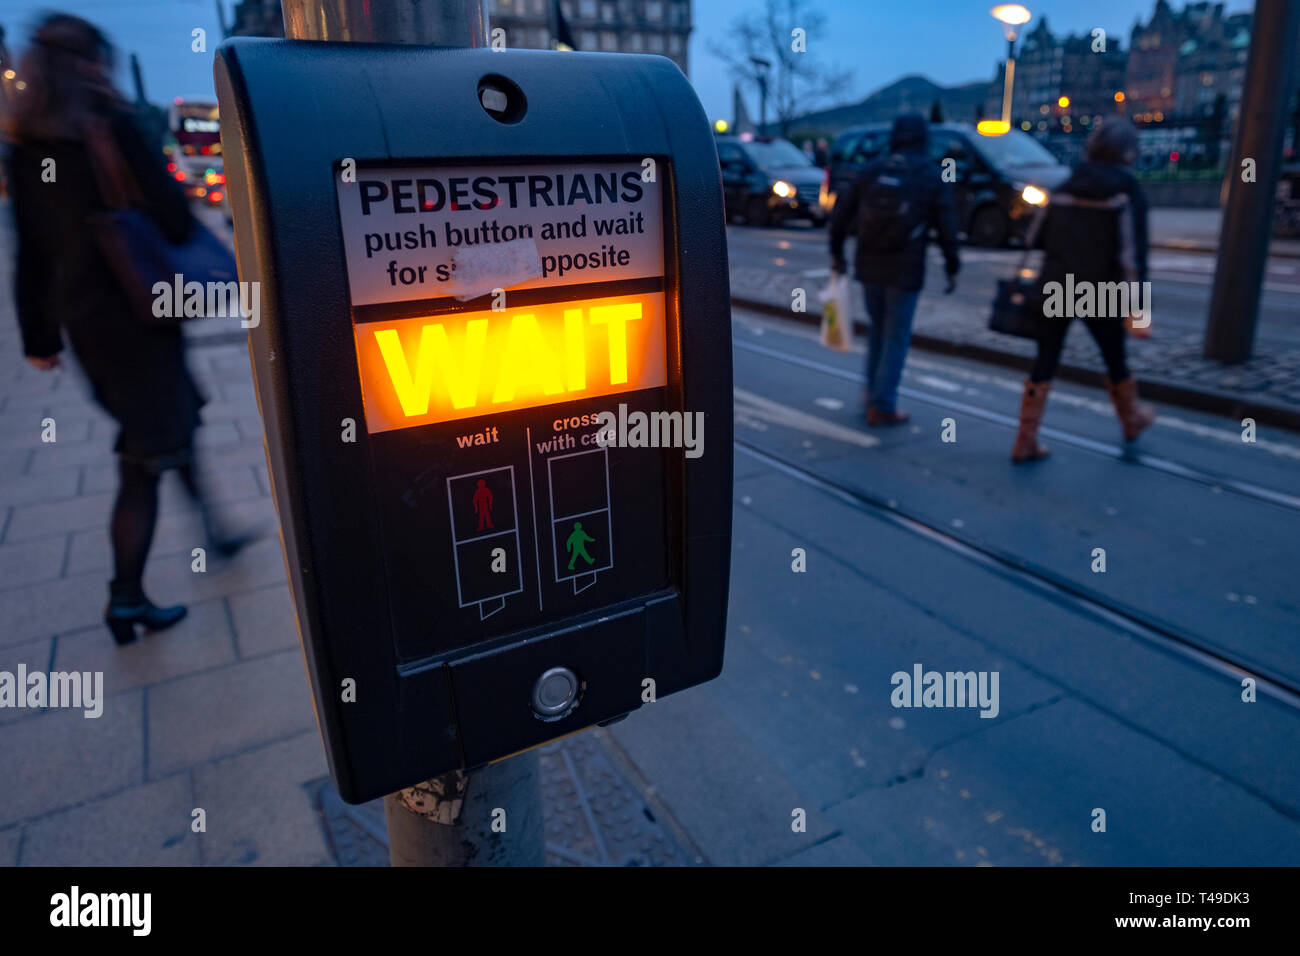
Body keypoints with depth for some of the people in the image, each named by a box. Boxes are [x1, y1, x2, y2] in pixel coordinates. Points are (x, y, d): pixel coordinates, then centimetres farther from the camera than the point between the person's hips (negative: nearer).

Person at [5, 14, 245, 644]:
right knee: (145, 459, 1)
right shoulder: (107, 125, -12)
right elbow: (170, 213, -17)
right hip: (135, 314, -7)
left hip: (83, 317, 7)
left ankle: (212, 533, 35)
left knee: (174, 424, 21)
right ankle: (126, 599, 7)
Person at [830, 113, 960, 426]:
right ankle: (882, 407, 6)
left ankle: (874, 394, 26)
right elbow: (947, 227, -5)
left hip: (869, 267, 4)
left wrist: (836, 253, 16)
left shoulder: (872, 170, 5)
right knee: (896, 338, 3)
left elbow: (841, 214, 6)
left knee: (878, 329, 20)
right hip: (905, 271, -4)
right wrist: (952, 268, 5)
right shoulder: (934, 176, -3)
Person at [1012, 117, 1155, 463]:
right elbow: (1133, 254, -14)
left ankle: (1025, 443, 2)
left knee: (1044, 363, 5)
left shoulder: (1066, 187, 4)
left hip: (1054, 288, 3)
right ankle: (1132, 420, 41)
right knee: (1115, 358, 18)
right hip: (1098, 294, -3)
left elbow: (1036, 236, 9)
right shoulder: (1128, 192, -8)